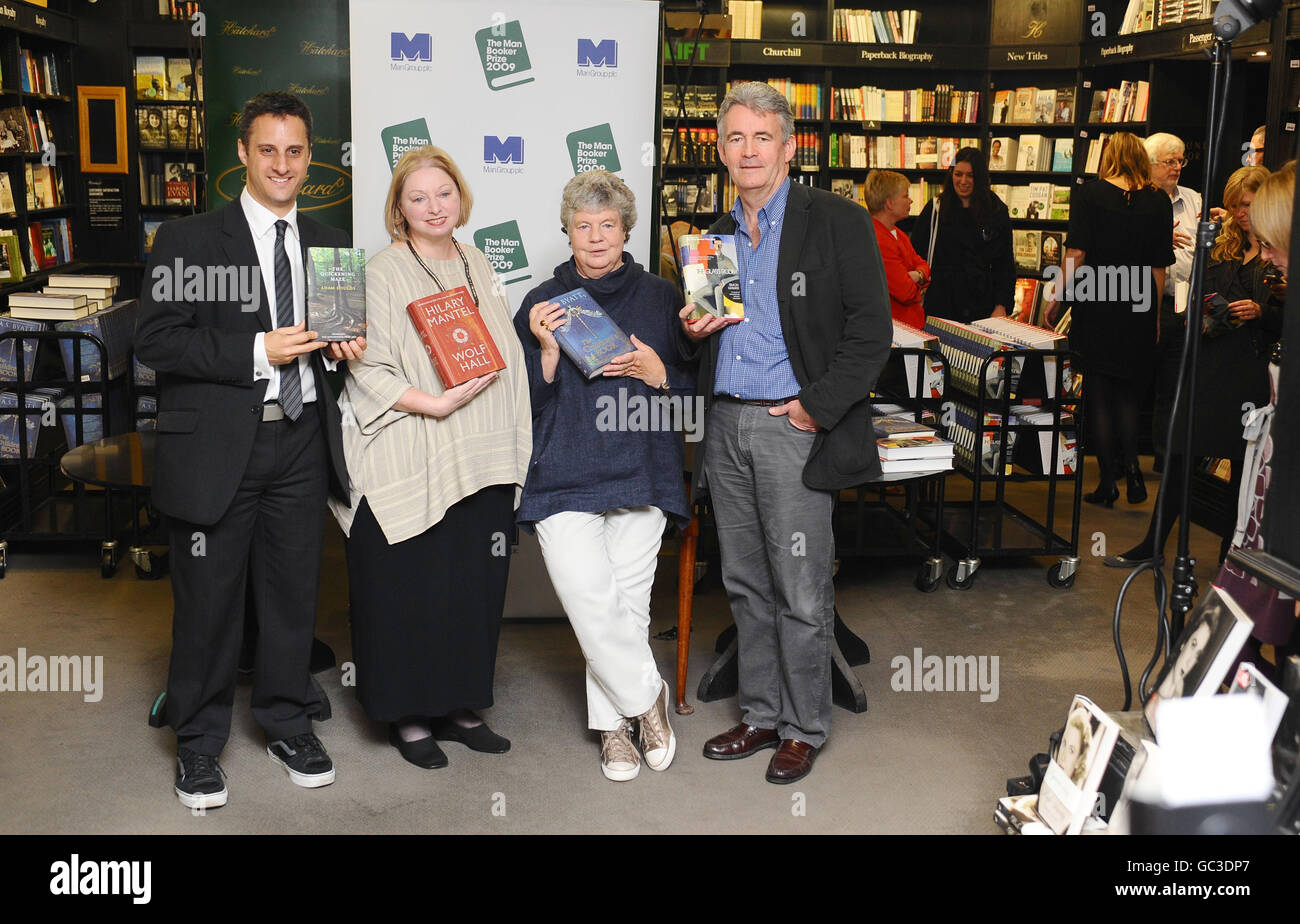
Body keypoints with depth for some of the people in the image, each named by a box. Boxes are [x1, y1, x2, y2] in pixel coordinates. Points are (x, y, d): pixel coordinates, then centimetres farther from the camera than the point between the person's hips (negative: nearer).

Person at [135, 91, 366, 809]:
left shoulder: (328, 245, 12)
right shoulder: (188, 239, -2)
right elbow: (154, 342, -10)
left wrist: (346, 345, -2)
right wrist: (257, 351, -17)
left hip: (301, 440, 4)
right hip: (216, 447, -4)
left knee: (293, 589, 12)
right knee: (208, 597, 5)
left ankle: (286, 723, 30)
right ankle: (199, 742, 22)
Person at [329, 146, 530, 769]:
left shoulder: (477, 267, 13)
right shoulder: (382, 274, -4)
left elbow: (506, 360, 18)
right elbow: (367, 371, -10)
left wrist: (513, 452, 11)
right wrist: (437, 403, -21)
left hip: (481, 463, 5)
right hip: (409, 466, -5)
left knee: (475, 584, 9)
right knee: (409, 589, 1)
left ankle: (459, 705, 23)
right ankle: (408, 714, 16)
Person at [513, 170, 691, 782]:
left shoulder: (660, 298, 11)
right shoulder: (543, 303, 10)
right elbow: (525, 404, 7)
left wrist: (658, 374, -7)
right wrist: (547, 351, -10)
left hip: (641, 472, 1)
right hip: (563, 473, 0)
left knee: (628, 602, -2)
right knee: (590, 601, -14)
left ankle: (613, 723, 18)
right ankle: (646, 697, 9)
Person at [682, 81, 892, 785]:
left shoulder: (837, 223, -5)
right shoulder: (717, 235, 15)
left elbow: (871, 331, -9)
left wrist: (816, 406, -15)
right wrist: (693, 330, 2)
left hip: (794, 427, -6)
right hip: (725, 424, 6)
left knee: (801, 593, 0)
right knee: (745, 585, 13)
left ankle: (805, 727, 15)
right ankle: (762, 715, 26)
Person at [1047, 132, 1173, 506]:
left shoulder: (1088, 194, -5)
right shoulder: (1158, 201, 2)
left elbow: (1076, 254, -11)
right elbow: (1159, 267, 4)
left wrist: (1057, 298, -1)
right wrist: (1155, 315, 12)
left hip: (1095, 307, -2)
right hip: (1139, 310, 2)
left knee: (1099, 394, 5)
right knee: (1128, 393, 17)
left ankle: (1108, 481, 7)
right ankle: (1131, 463, -1)